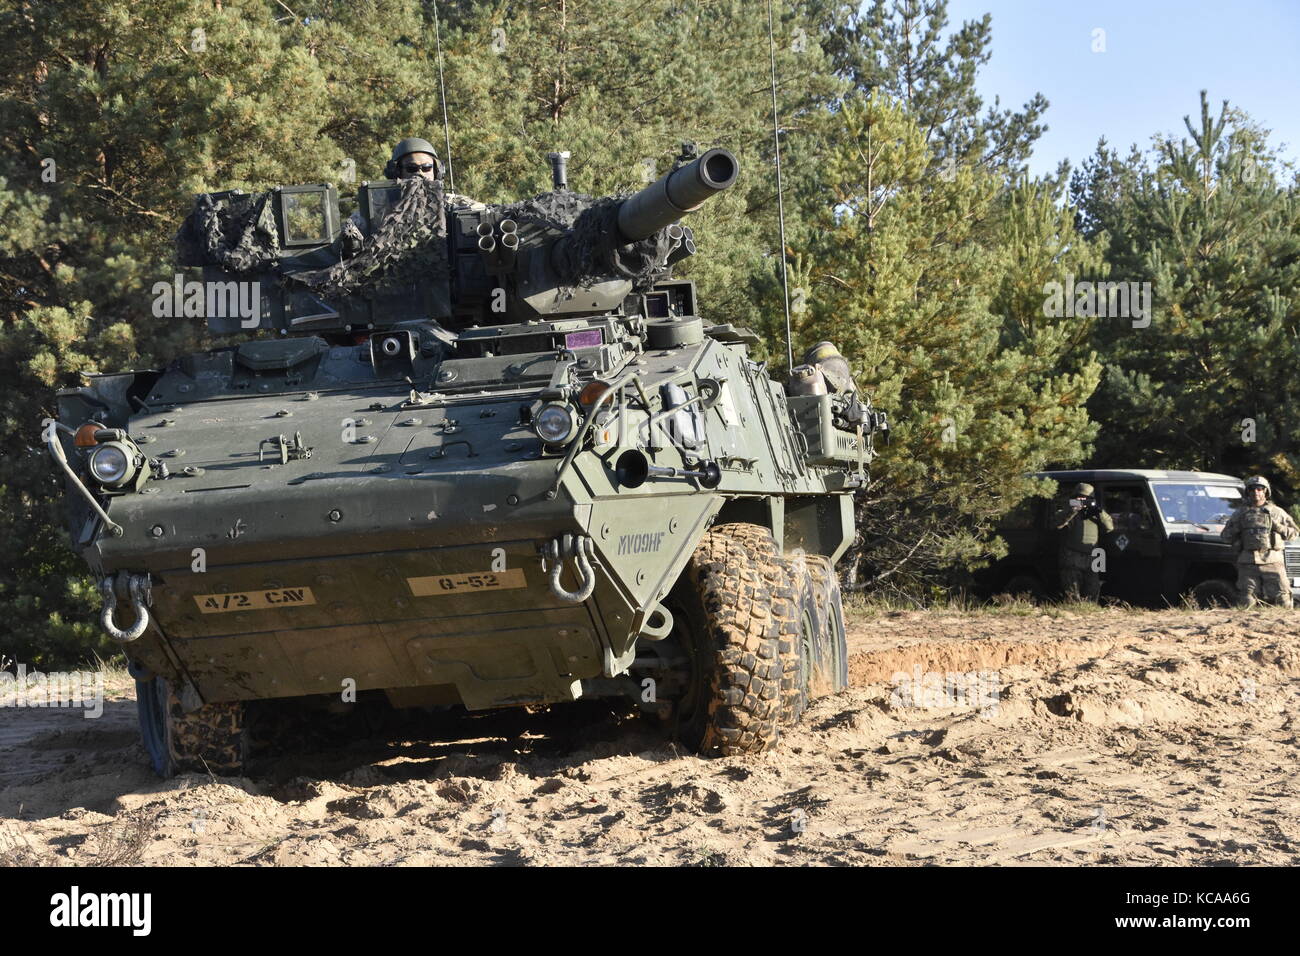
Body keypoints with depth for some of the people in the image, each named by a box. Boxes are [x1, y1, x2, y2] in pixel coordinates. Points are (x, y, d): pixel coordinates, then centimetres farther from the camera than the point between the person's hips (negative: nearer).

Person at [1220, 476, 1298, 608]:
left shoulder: (1277, 512, 13)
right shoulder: (1240, 513, 15)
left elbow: (1294, 532, 13)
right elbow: (1225, 536, 16)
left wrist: (1278, 527, -4)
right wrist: (1235, 528, -4)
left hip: (1272, 562, -1)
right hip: (1248, 563, 1)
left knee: (1283, 602, -7)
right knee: (1246, 603, -2)